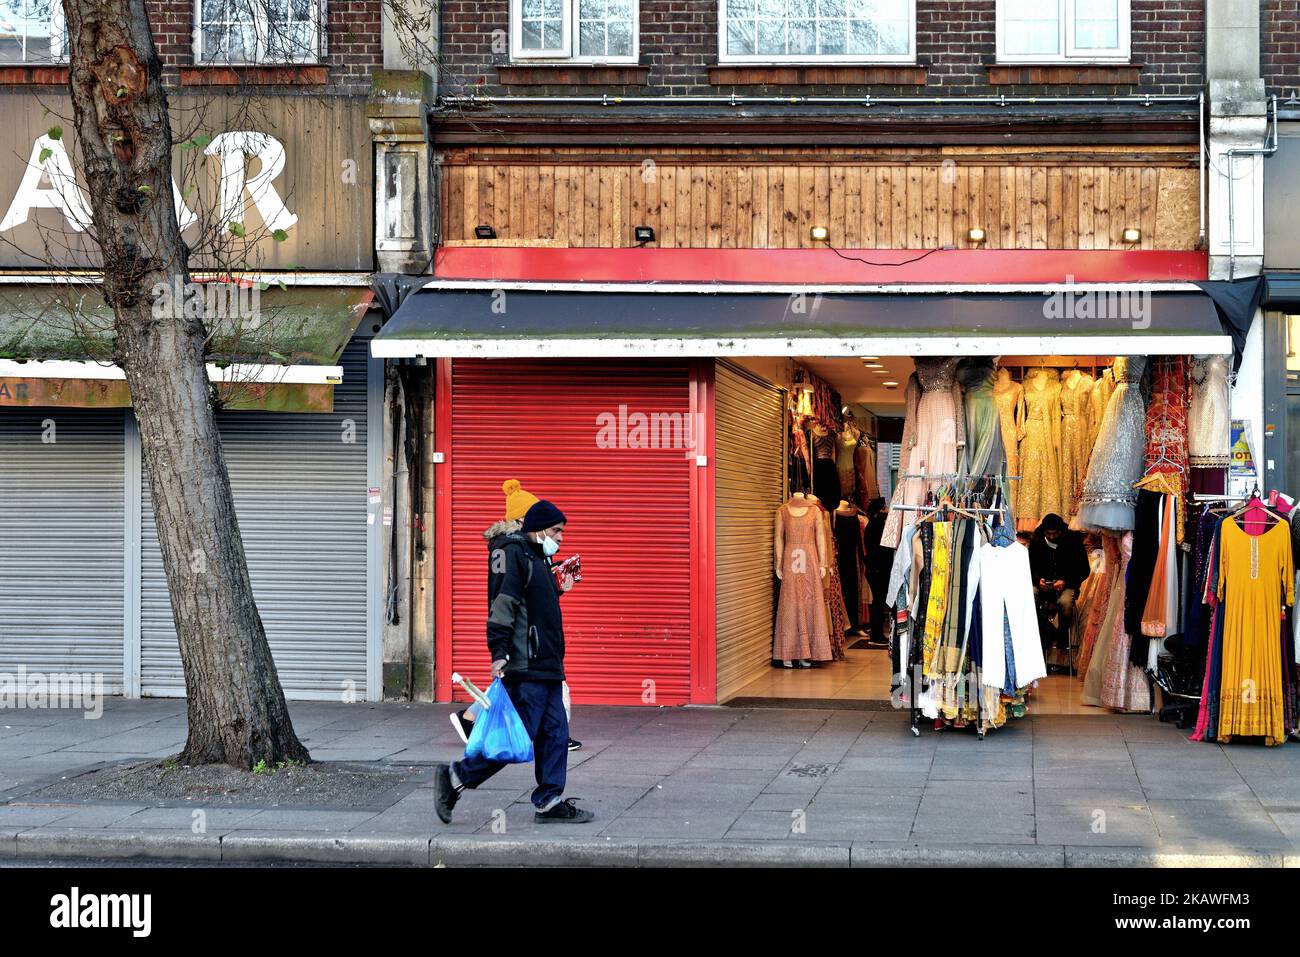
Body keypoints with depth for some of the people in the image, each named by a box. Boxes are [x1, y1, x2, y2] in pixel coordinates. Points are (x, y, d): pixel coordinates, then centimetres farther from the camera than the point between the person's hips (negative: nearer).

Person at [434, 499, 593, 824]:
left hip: (546, 666, 10)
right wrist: (499, 654, -24)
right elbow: (502, 604, -19)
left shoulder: (538, 558, 21)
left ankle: (550, 803, 11)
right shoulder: (513, 552, -10)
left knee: (555, 733, 7)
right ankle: (455, 778, 0)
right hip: (526, 666, -10)